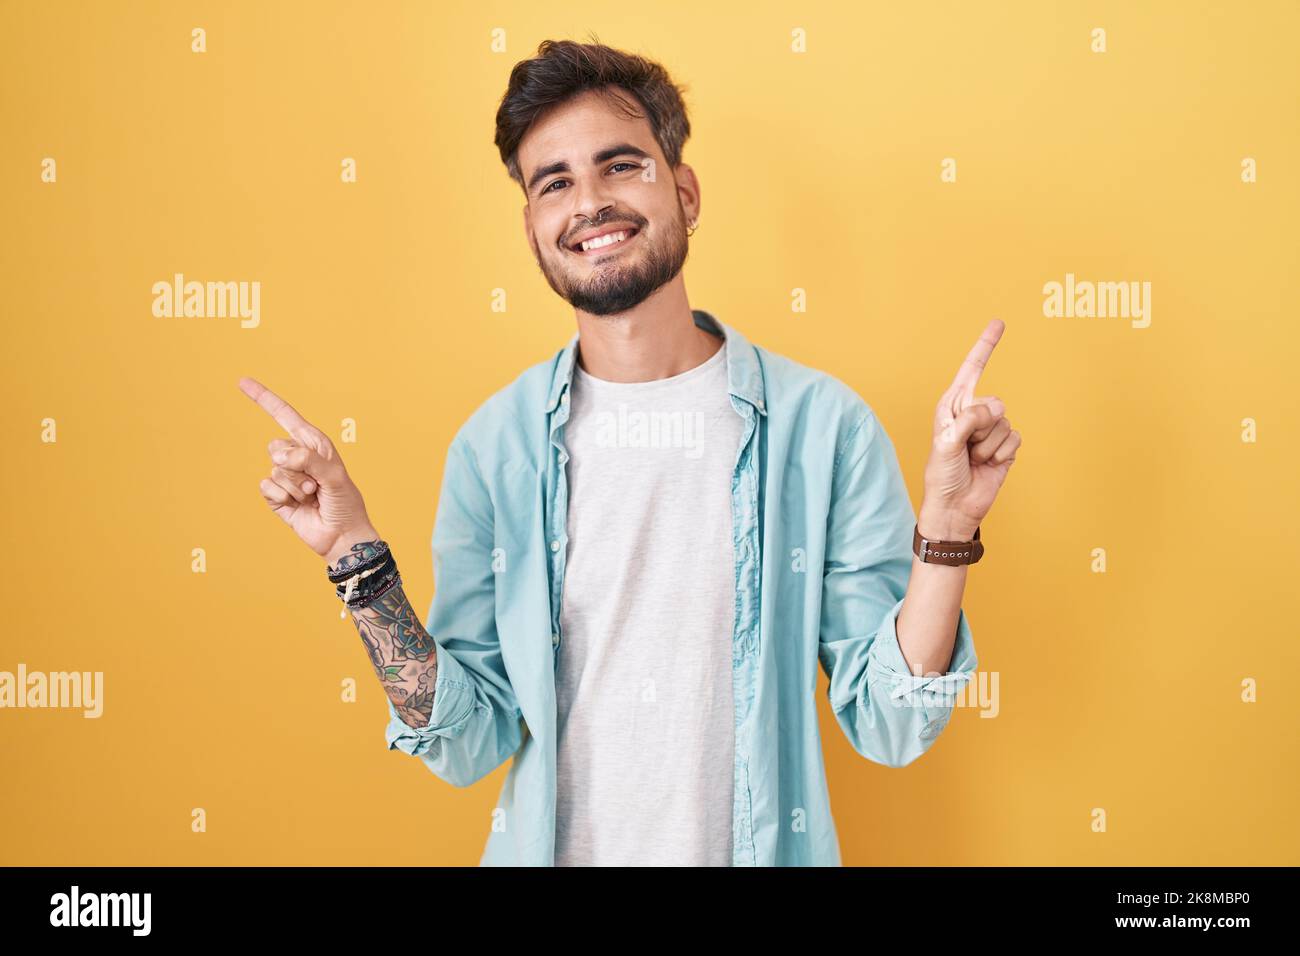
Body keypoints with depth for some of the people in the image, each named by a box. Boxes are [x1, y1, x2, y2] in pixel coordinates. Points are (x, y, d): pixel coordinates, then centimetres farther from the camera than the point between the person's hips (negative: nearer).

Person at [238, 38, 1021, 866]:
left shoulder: (824, 425, -14)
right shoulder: (494, 446, -8)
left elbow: (889, 731, -11)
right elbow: (470, 743, -7)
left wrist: (947, 528, -24)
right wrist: (357, 559, -17)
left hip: (763, 849, -1)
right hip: (549, 847, 1)